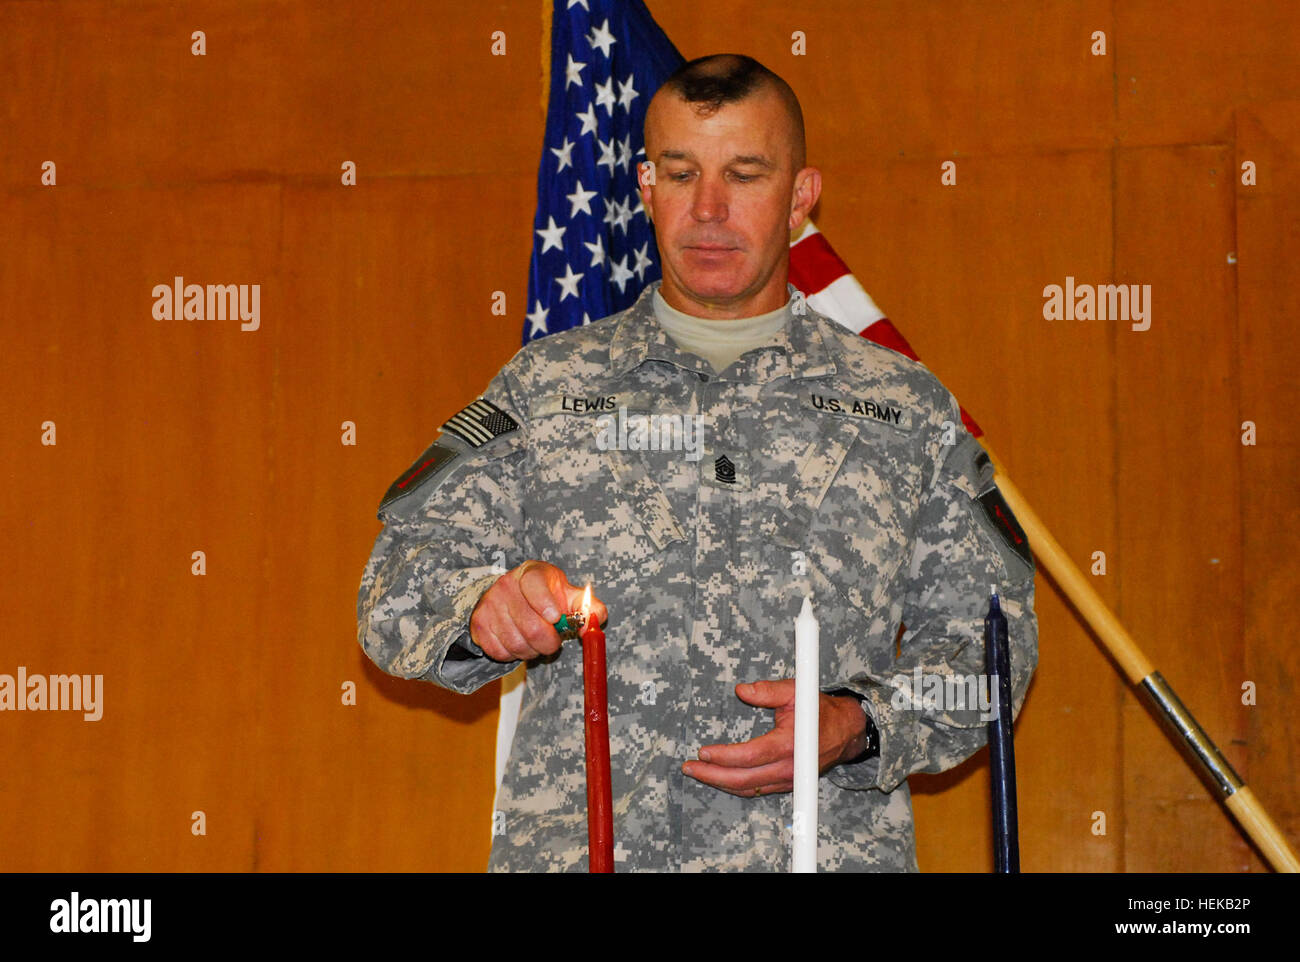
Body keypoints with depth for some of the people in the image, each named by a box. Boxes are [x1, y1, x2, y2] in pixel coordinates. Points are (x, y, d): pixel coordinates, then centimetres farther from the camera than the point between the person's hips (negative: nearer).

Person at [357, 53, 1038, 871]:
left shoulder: (906, 406, 16)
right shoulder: (544, 389, 17)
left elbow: (989, 637, 14)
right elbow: (399, 587, 11)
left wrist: (859, 728, -3)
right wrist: (483, 606, -11)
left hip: (828, 845, -2)